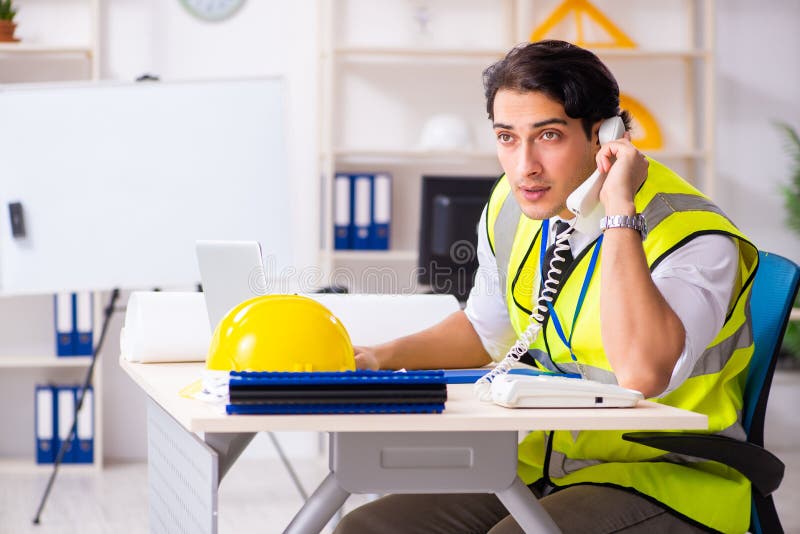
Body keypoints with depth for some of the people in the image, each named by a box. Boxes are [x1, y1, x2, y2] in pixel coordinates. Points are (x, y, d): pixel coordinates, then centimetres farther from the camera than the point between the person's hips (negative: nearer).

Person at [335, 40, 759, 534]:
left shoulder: (693, 237, -20)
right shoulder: (514, 206, 3)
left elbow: (642, 374, -40)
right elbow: (486, 328, 22)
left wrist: (620, 210, -33)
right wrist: (382, 359, 5)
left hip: (669, 480, -7)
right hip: (545, 467, 7)